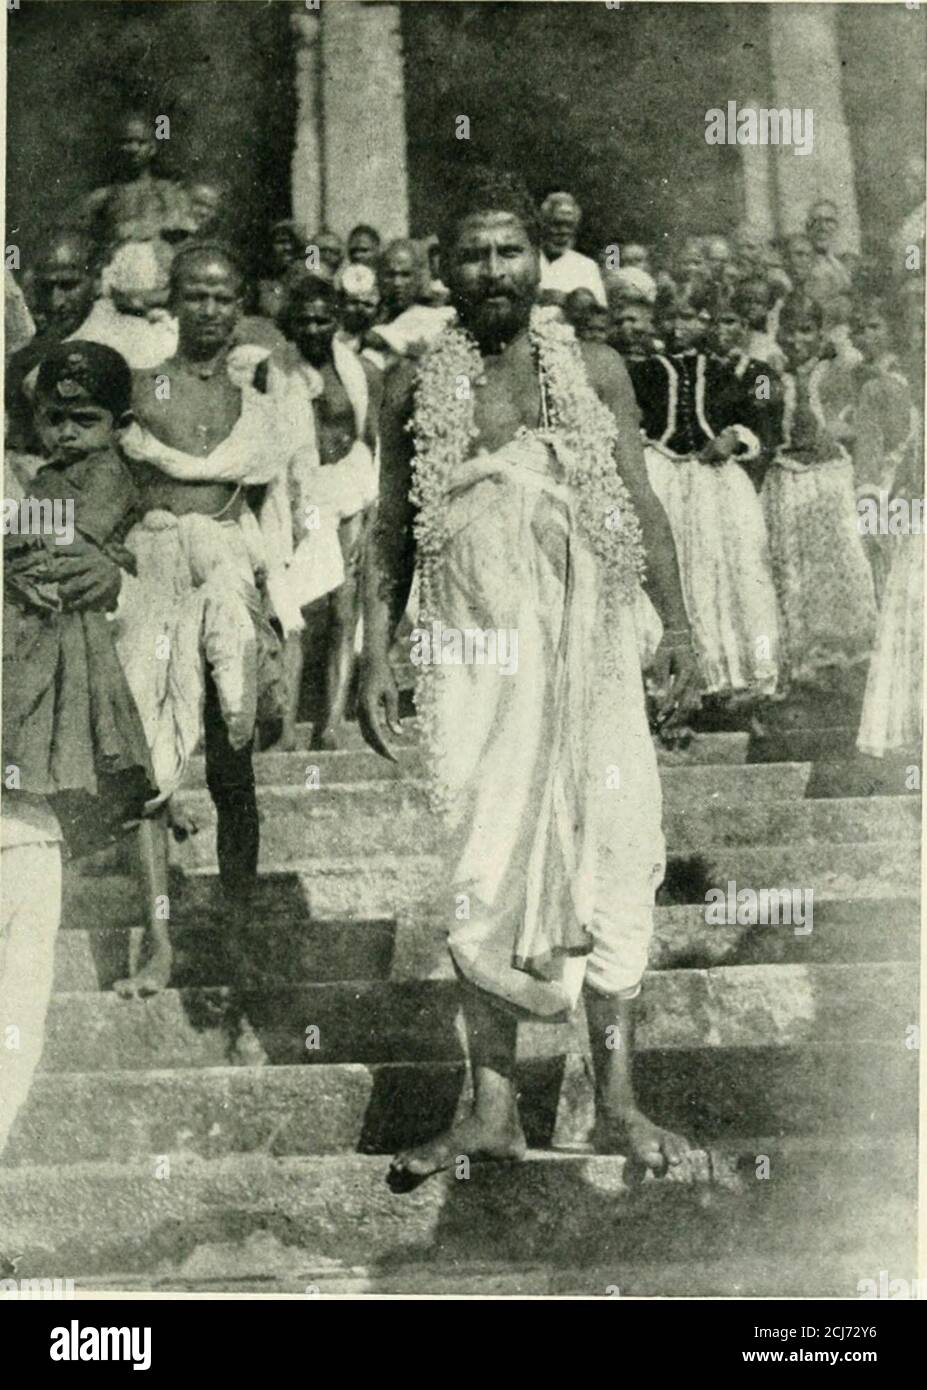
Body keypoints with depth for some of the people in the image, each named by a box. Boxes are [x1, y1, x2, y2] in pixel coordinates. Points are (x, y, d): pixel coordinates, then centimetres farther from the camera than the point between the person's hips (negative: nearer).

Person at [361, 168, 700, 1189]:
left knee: (607, 856, 0)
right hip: (472, 655, 0)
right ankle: (492, 1109, 11)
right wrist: (375, 656, 3)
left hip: (588, 646, 0)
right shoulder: (414, 388, 7)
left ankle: (615, 1102, 12)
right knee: (480, 873, 2)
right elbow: (391, 532, 10)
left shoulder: (594, 369, 8)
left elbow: (641, 504, 9)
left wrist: (676, 622, 0)